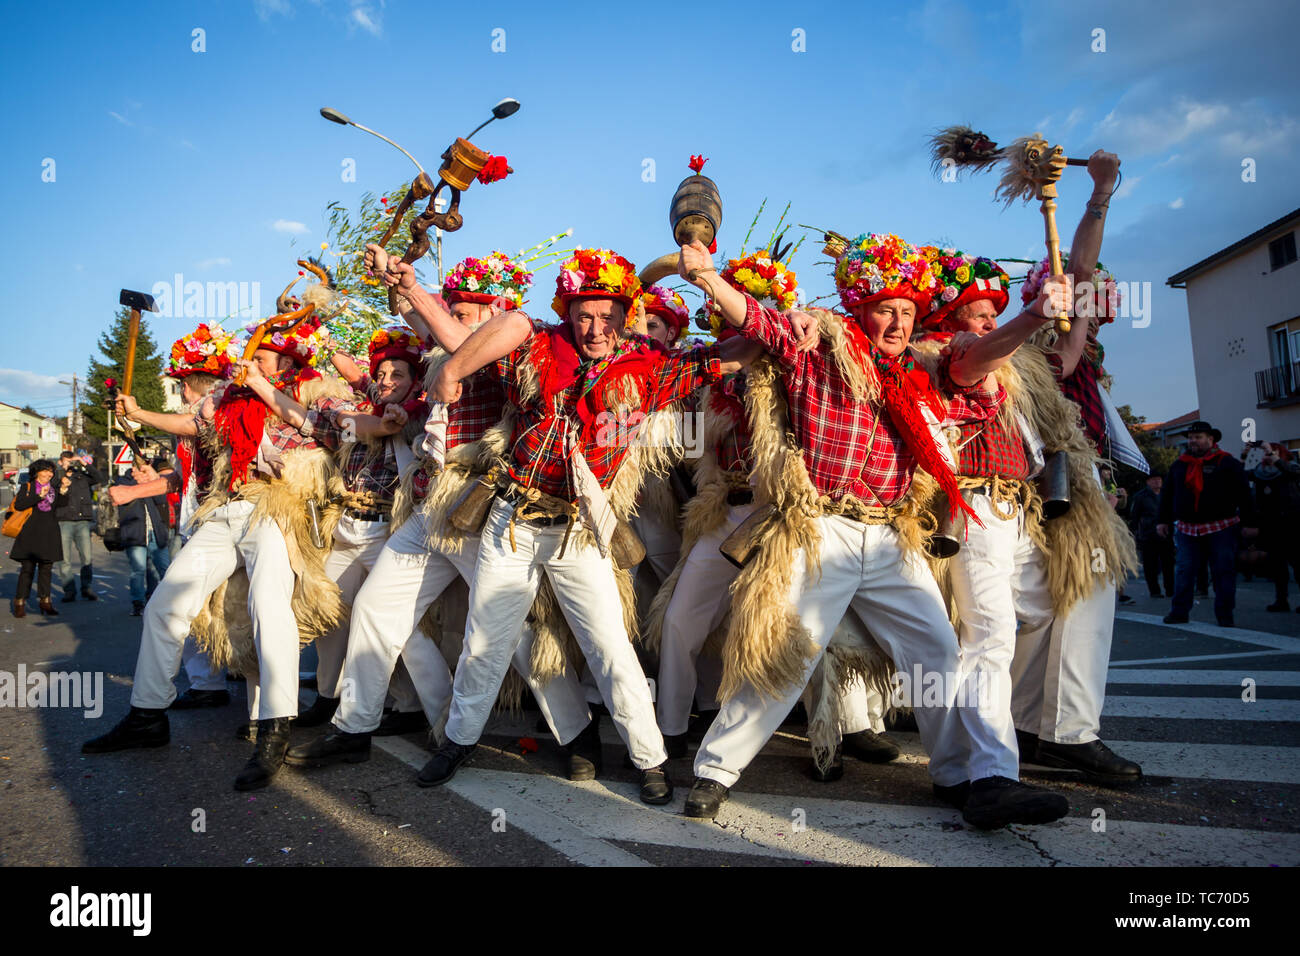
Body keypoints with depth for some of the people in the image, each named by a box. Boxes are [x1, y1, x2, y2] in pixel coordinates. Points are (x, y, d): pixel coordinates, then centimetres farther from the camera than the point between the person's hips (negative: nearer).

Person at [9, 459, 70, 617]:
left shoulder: (54, 488, 14)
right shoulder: (27, 486, 5)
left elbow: (62, 503, -4)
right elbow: (18, 505, -10)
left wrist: (64, 489, -18)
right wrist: (39, 496, -17)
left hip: (49, 534, 3)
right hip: (30, 533, -3)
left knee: (46, 568, 5)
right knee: (28, 568, -3)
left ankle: (45, 601, 11)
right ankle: (20, 603, 5)